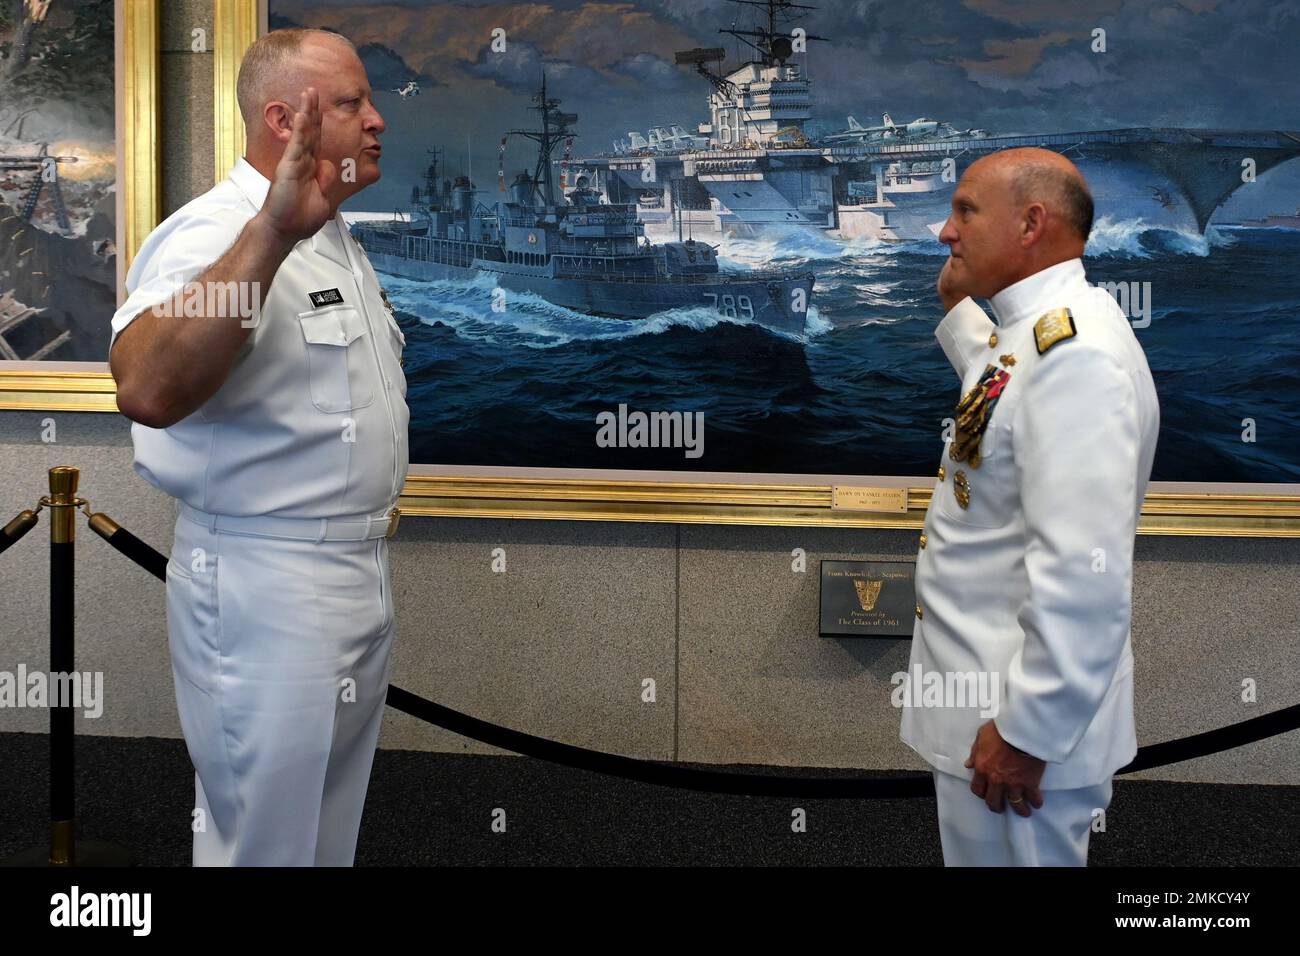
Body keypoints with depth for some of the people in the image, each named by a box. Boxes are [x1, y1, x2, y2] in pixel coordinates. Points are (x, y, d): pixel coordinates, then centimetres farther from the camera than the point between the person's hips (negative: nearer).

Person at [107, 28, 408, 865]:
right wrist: (273, 233, -44)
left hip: (364, 570, 9)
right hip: (267, 584, -9)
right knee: (268, 840, 1)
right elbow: (148, 391, -40)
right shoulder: (212, 233, -18)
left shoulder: (340, 241, 13)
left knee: (336, 830, 19)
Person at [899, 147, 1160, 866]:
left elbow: (1084, 573, -29)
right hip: (988, 697, 10)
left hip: (1024, 722, -10)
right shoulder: (1040, 333, 8)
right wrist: (954, 302, 26)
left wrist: (1026, 732, -24)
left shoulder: (1075, 354, -24)